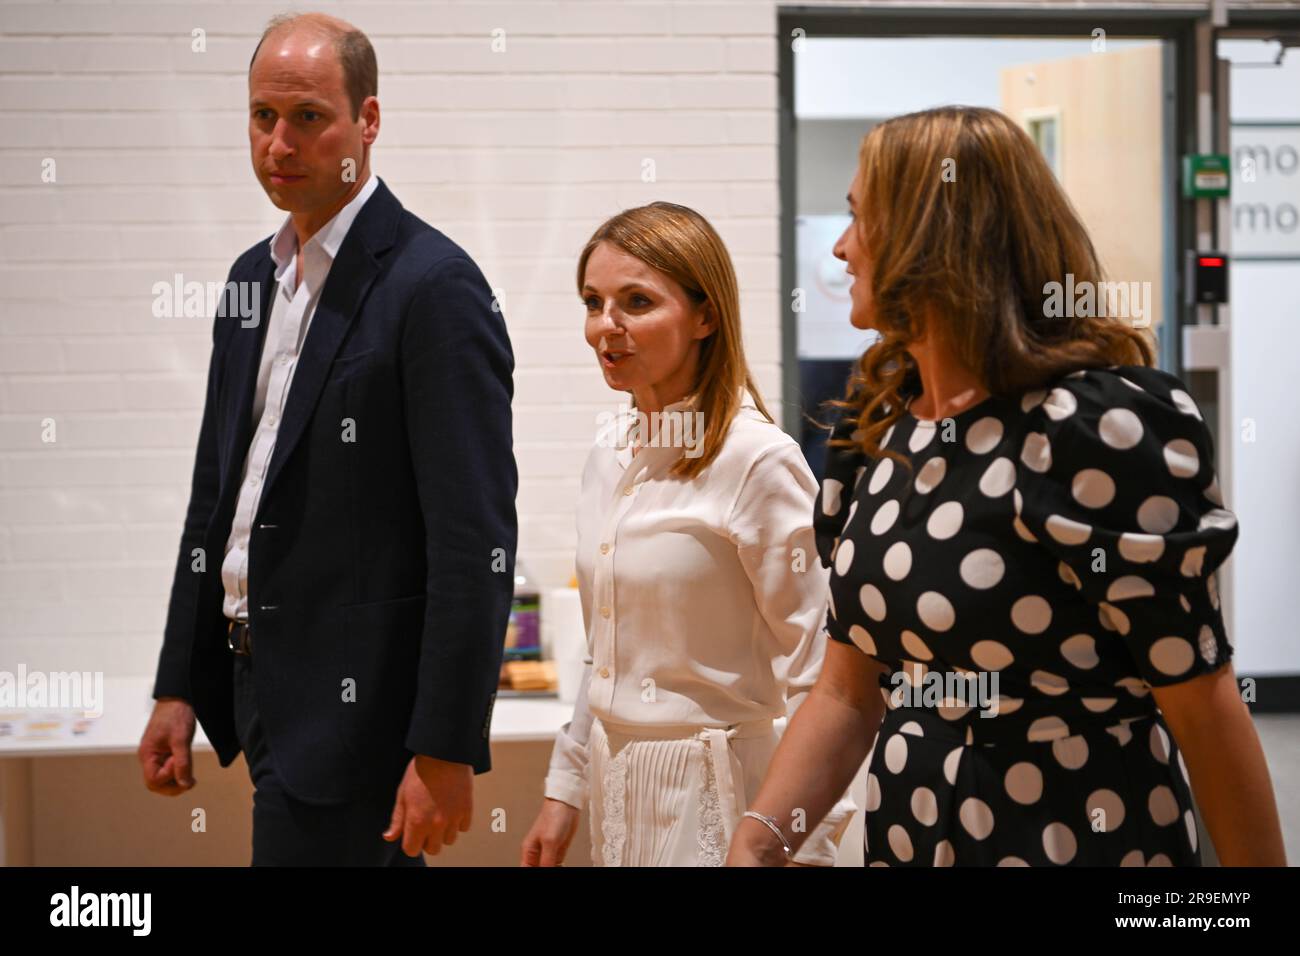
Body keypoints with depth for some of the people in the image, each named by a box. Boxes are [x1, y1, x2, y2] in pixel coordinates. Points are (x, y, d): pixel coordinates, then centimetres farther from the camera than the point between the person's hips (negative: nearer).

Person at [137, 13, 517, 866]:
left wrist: (445, 749, -20)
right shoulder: (254, 277, 12)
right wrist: (179, 687, 14)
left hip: (359, 703, -8)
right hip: (264, 689, 8)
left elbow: (476, 539, -18)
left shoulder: (434, 286, -13)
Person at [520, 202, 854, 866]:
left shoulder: (759, 462, -16)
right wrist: (564, 792, 16)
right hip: (619, 790, 7)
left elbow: (813, 673, -16)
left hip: (716, 807, -7)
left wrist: (808, 847, -17)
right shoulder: (609, 456, 7)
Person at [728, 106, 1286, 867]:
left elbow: (1204, 704, -15)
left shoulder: (1094, 427, -20)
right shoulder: (879, 428, 2)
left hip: (1079, 839, -7)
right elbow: (848, 692, 7)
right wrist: (754, 844, -4)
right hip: (907, 836, 7)